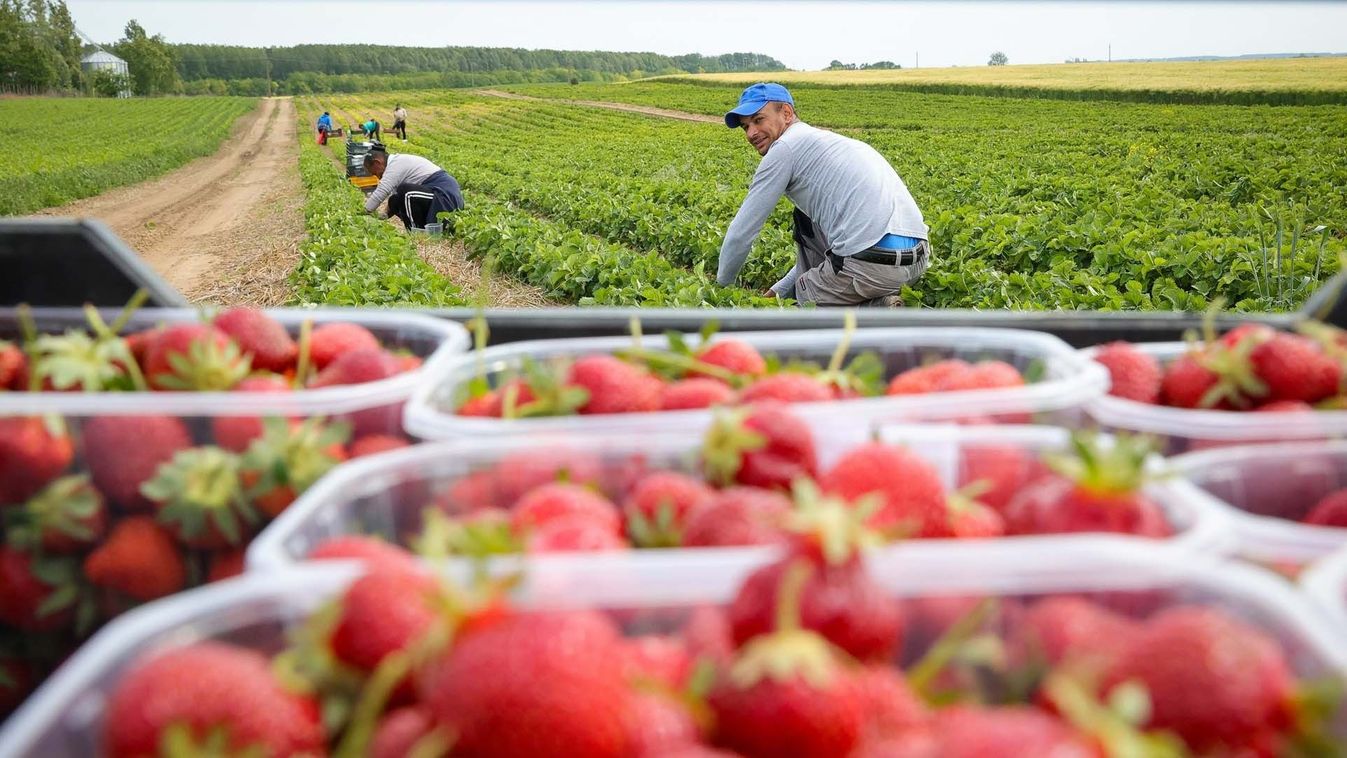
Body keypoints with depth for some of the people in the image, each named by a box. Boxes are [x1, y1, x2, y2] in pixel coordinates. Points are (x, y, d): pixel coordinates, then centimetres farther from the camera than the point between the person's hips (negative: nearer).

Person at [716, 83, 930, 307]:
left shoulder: (785, 148, 1)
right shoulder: (826, 140, 27)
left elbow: (741, 233, 5)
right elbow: (816, 242, 33)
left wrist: (722, 284, 21)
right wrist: (777, 291, 33)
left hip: (874, 261, -8)